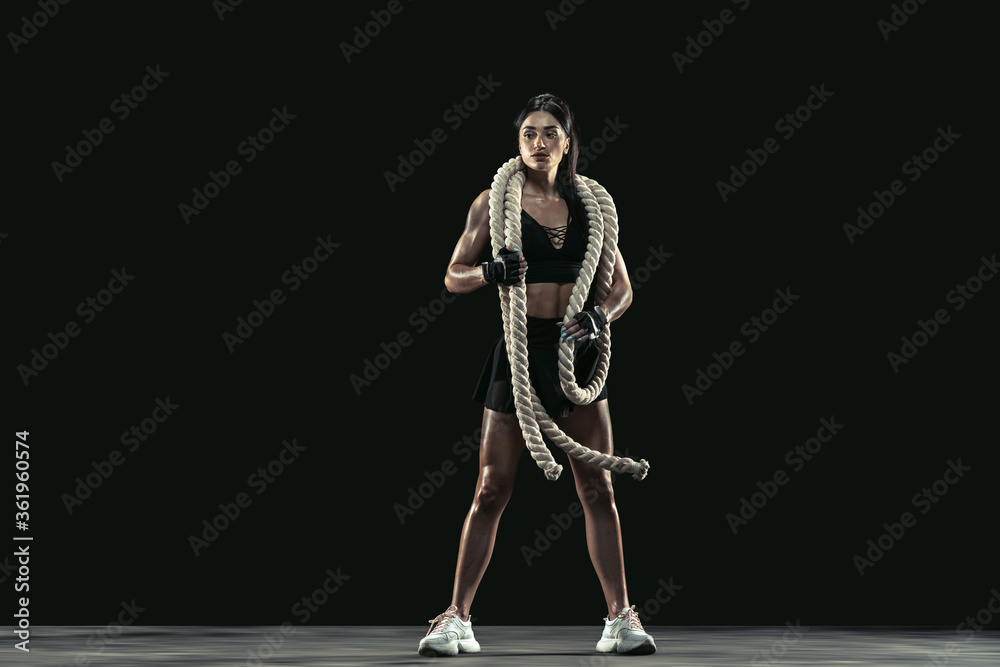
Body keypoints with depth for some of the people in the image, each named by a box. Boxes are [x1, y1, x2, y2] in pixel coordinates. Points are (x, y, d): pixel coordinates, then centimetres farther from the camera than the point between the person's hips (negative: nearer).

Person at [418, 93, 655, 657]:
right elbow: (454, 277, 5)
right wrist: (491, 272, -16)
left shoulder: (587, 205, 9)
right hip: (519, 349, -2)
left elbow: (623, 288, 10)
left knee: (598, 489, 3)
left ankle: (621, 616, 9)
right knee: (492, 490, -1)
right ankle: (457, 617, 8)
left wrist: (598, 316, -11)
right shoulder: (495, 202, 2)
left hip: (576, 349, 2)